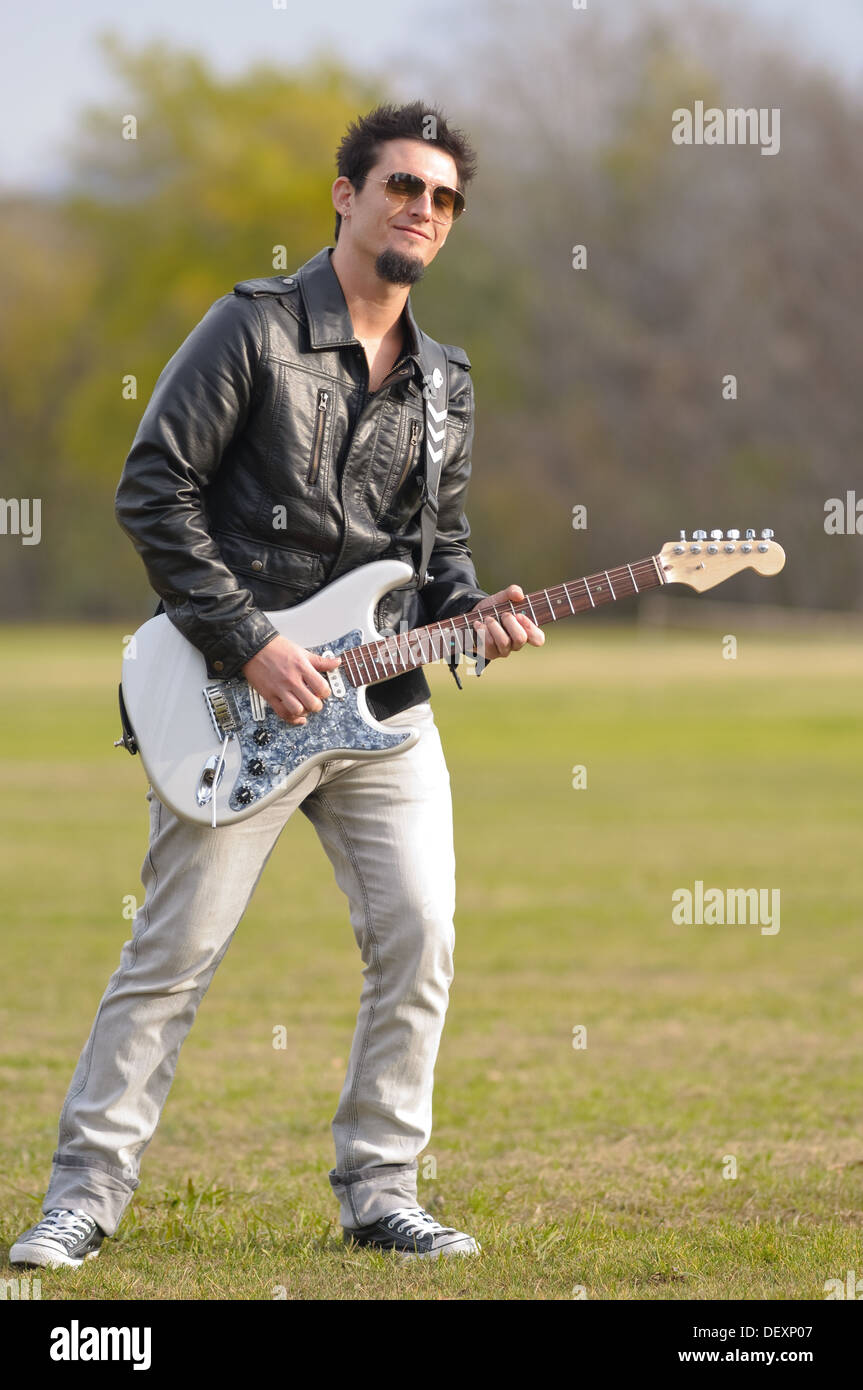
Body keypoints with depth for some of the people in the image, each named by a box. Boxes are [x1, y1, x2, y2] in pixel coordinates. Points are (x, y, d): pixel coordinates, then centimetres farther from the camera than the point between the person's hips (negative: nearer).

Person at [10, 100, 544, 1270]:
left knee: (420, 939, -2)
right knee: (174, 952, -4)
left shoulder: (444, 385, 13)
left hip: (382, 701, 6)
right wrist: (249, 646, -14)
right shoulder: (256, 328, -5)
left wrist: (471, 614, -2)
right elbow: (153, 489, -10)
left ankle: (379, 1190, 10)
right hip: (239, 697, -5)